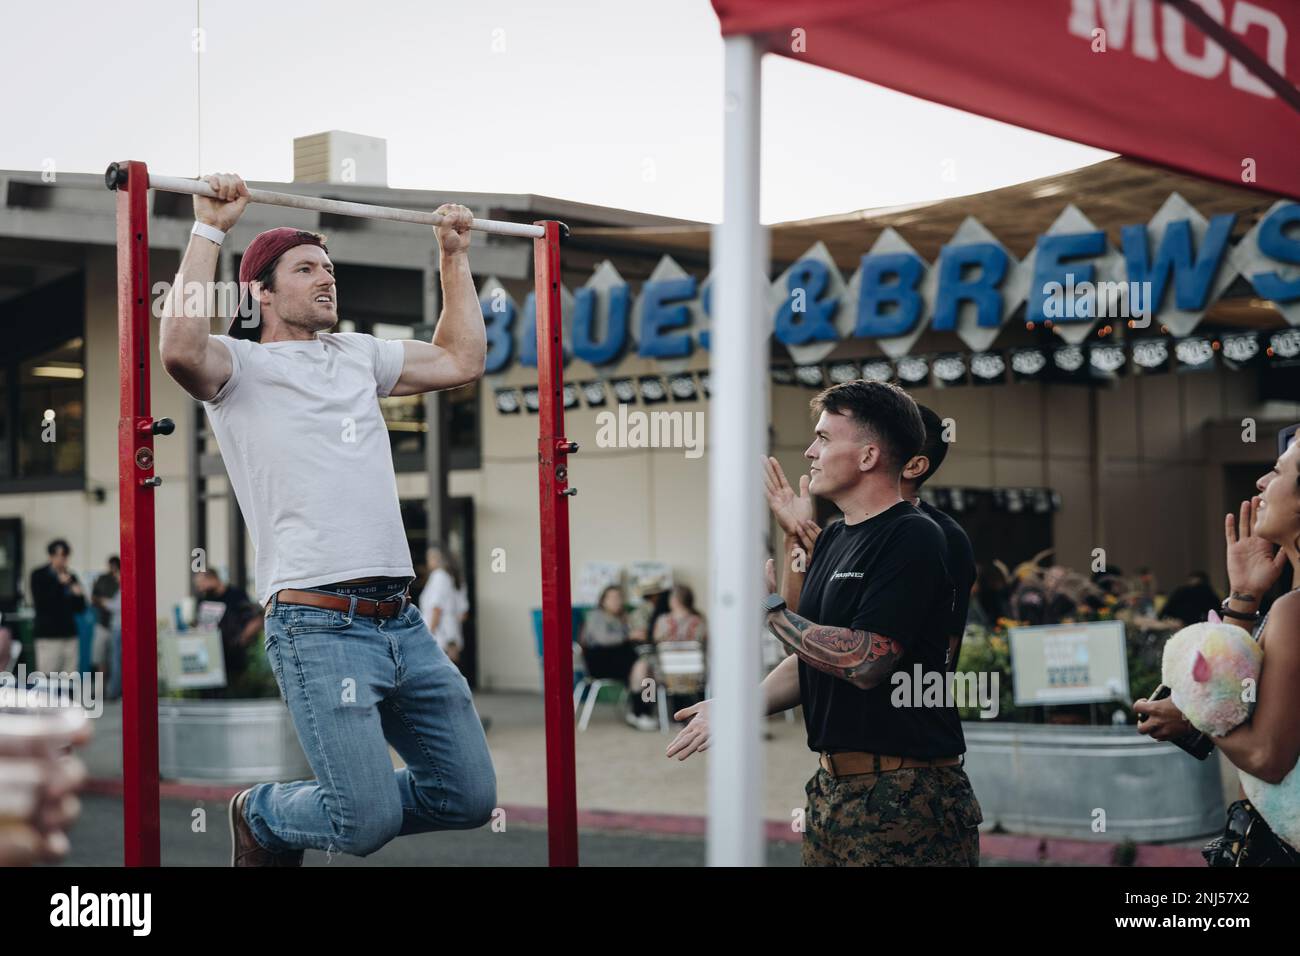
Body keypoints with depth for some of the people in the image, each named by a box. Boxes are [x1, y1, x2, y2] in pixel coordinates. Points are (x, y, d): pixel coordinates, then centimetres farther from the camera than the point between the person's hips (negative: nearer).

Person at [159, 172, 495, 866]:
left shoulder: (358, 356, 22)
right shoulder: (241, 365, 2)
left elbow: (461, 360, 28)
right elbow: (181, 348, -20)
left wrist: (455, 256, 28)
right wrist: (210, 229, -16)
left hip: (402, 620, 7)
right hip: (320, 624, -7)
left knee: (468, 798, 7)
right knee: (370, 822, -14)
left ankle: (341, 807, 32)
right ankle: (262, 819, 19)